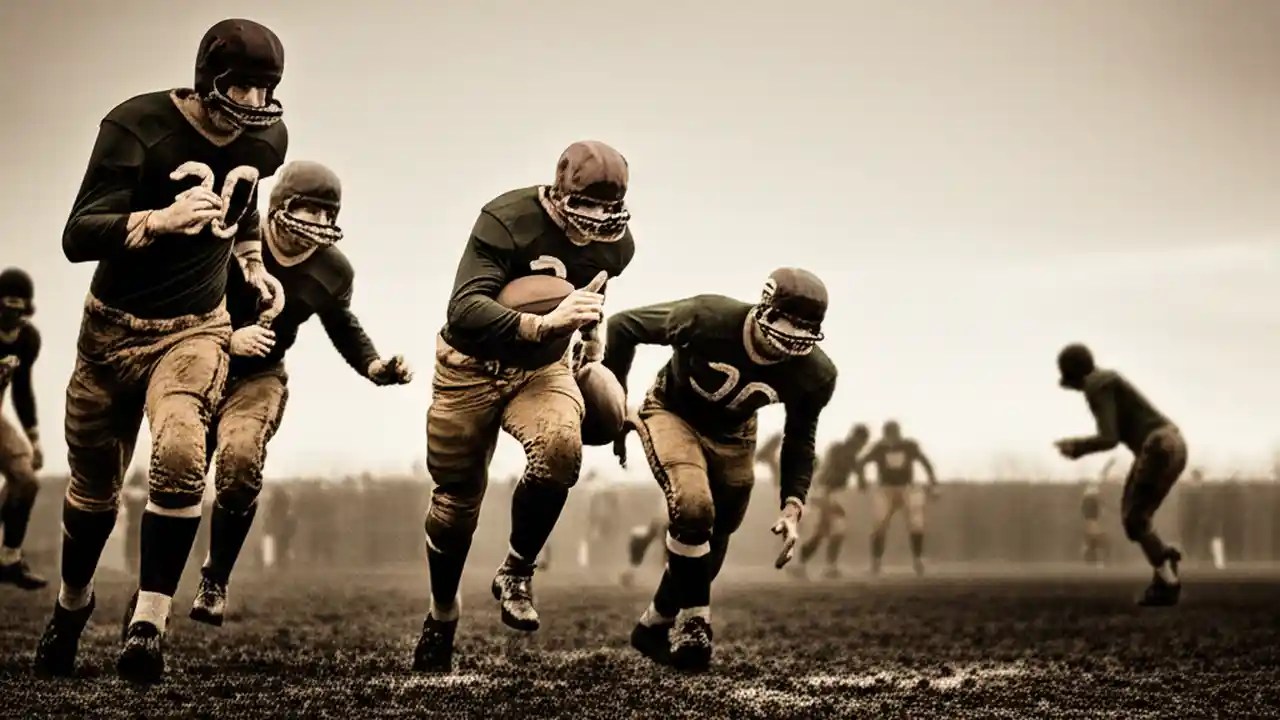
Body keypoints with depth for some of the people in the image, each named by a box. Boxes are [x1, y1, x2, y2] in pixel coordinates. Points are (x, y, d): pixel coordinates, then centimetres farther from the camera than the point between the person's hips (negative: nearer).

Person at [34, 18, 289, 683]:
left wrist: (251, 260, 15)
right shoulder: (138, 126, -19)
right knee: (94, 487, 11)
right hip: (114, 327, -1)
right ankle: (72, 601, 40)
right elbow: (78, 238, -26)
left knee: (180, 453, -27)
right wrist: (163, 218, -40)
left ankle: (148, 624, -21)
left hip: (194, 328, 2)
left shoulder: (267, 140, -3)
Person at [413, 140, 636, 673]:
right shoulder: (506, 221, -28)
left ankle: (517, 573, -10)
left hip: (543, 369, 3)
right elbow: (463, 311, -39)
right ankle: (442, 611, 33)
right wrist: (545, 323, -51)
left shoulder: (615, 242, -10)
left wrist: (592, 338, 15)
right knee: (456, 499, 7)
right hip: (472, 368, -2)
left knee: (562, 449, -30)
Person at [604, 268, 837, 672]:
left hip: (733, 437, 5)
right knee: (693, 507, -29)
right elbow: (624, 325, -20)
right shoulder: (707, 318, -35)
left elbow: (800, 439, -4)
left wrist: (792, 505, -15)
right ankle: (694, 621, -11)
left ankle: (656, 626, 34)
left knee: (711, 546, 10)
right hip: (673, 413, -5)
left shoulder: (813, 374, -23)